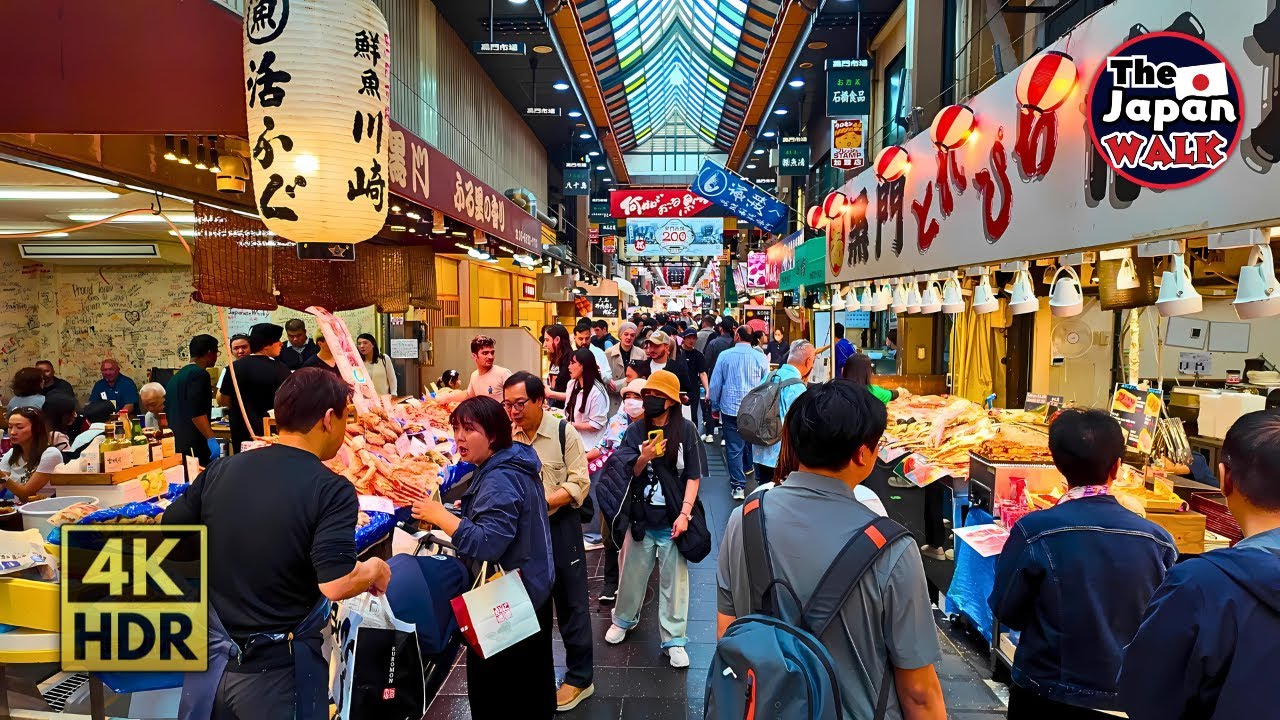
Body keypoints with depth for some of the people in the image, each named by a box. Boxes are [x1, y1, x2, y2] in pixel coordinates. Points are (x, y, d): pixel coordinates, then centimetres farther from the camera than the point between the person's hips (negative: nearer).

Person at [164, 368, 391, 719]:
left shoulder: (220, 470, -3)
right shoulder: (332, 490, -18)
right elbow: (336, 585, -25)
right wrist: (374, 569, -6)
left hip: (210, 657, 5)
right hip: (276, 669, -4)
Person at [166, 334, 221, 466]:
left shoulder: (177, 375, 19)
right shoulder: (199, 374, -10)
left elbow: (168, 411, 25)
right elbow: (196, 412, -20)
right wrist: (211, 439, -23)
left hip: (175, 442, 10)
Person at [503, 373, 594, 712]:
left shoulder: (564, 432, -12)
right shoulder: (506, 436, -3)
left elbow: (579, 484, -13)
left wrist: (540, 501, -23)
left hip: (560, 527, -3)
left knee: (570, 603, 7)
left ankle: (579, 677, 22)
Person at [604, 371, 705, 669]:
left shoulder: (685, 431, -6)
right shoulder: (635, 431, 0)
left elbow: (693, 476, -4)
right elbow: (627, 475, 2)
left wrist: (685, 513, -11)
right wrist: (643, 459, -18)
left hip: (673, 519, -2)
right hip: (641, 517, 2)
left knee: (675, 578, 6)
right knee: (633, 572, 16)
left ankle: (674, 639, 18)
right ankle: (624, 619, 40)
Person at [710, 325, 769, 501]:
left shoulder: (724, 356, -4)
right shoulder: (760, 358, -3)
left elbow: (715, 384, 0)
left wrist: (715, 406, 12)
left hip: (730, 408, -1)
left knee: (734, 448, 4)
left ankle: (738, 486, 5)